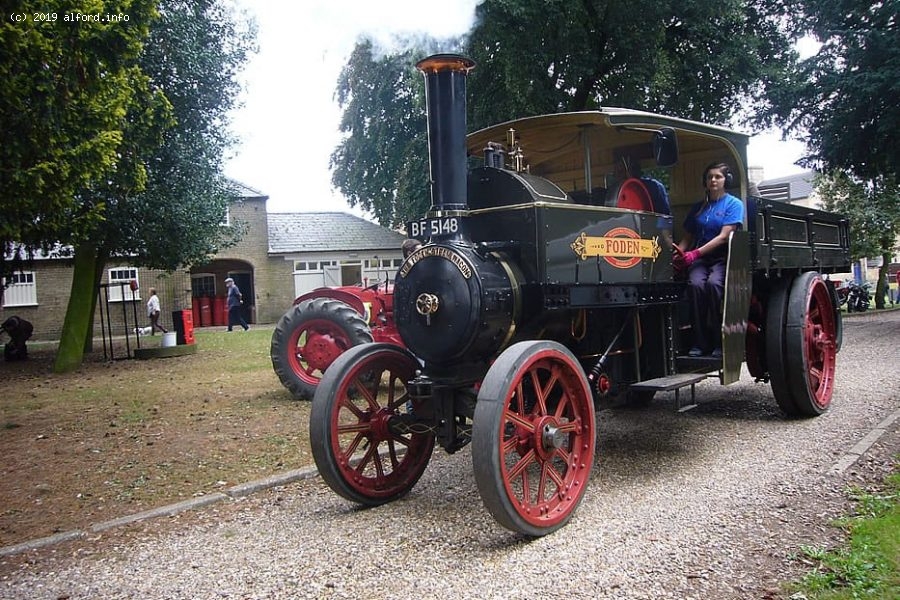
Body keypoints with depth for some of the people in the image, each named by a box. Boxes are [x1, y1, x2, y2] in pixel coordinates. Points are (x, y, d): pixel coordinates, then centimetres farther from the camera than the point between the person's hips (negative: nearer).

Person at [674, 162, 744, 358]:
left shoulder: (734, 204, 4)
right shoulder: (698, 208, 18)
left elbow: (723, 237, -9)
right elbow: (687, 237, 18)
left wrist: (695, 253, -20)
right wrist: (678, 253, -5)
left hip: (723, 257, -3)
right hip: (699, 260, 3)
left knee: (714, 283, -35)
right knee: (695, 284, -30)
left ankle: (719, 342, -26)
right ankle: (700, 342, -26)